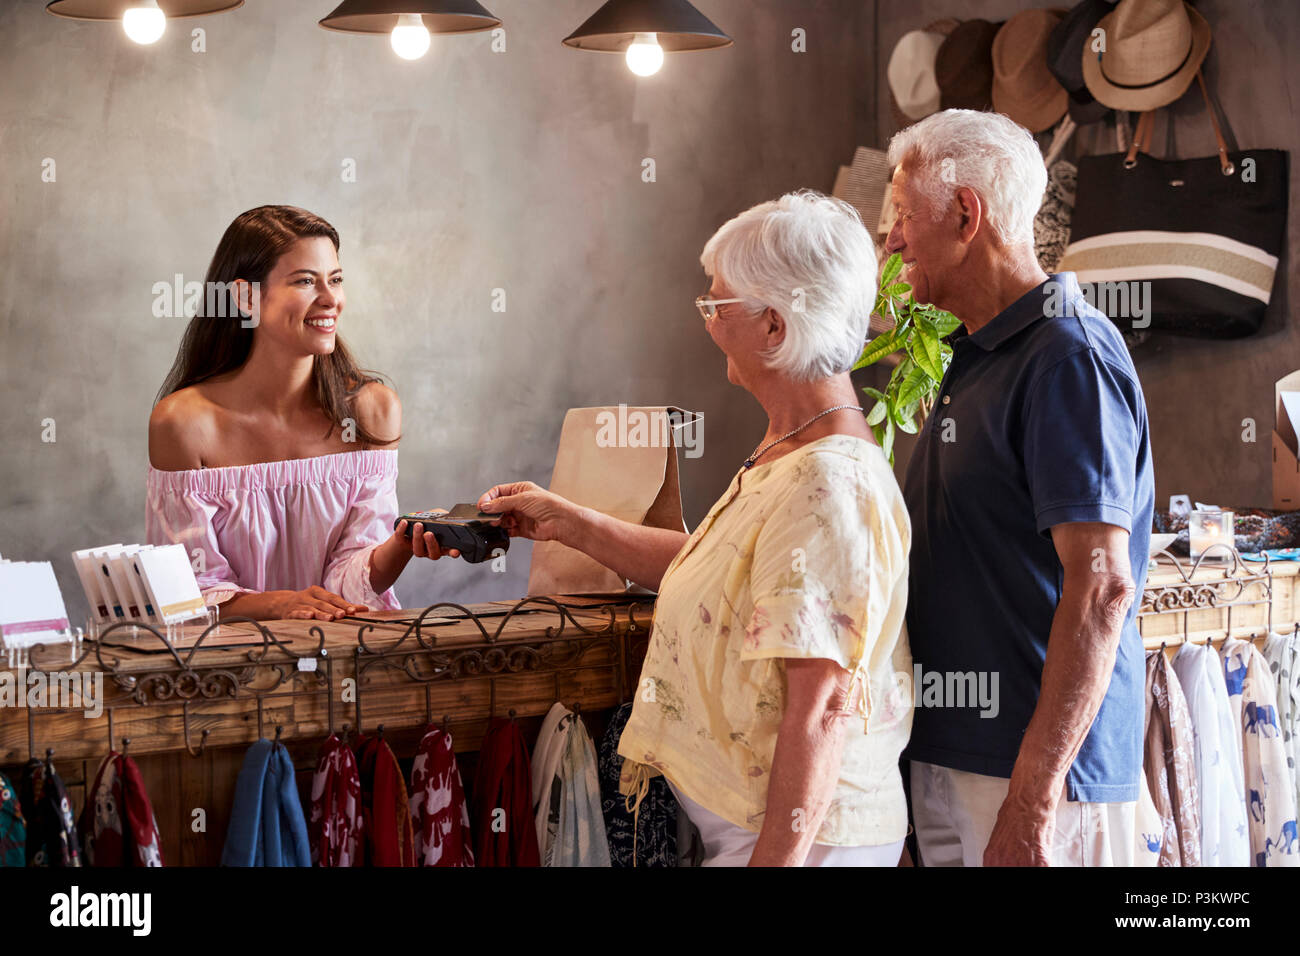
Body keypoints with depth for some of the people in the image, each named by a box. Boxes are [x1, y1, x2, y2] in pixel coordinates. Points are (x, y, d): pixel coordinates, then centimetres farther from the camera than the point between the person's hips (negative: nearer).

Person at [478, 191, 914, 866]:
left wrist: (774, 859, -25)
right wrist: (571, 525, 29)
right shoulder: (785, 456, 11)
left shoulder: (825, 486, -22)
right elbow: (711, 570, 26)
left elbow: (820, 710, -25)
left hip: (801, 837, -10)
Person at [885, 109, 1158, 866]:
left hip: (1037, 765, -9)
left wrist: (1032, 798, -25)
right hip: (949, 750, 9)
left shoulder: (1068, 357, -15)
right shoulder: (977, 357, 16)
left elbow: (1101, 587, -22)